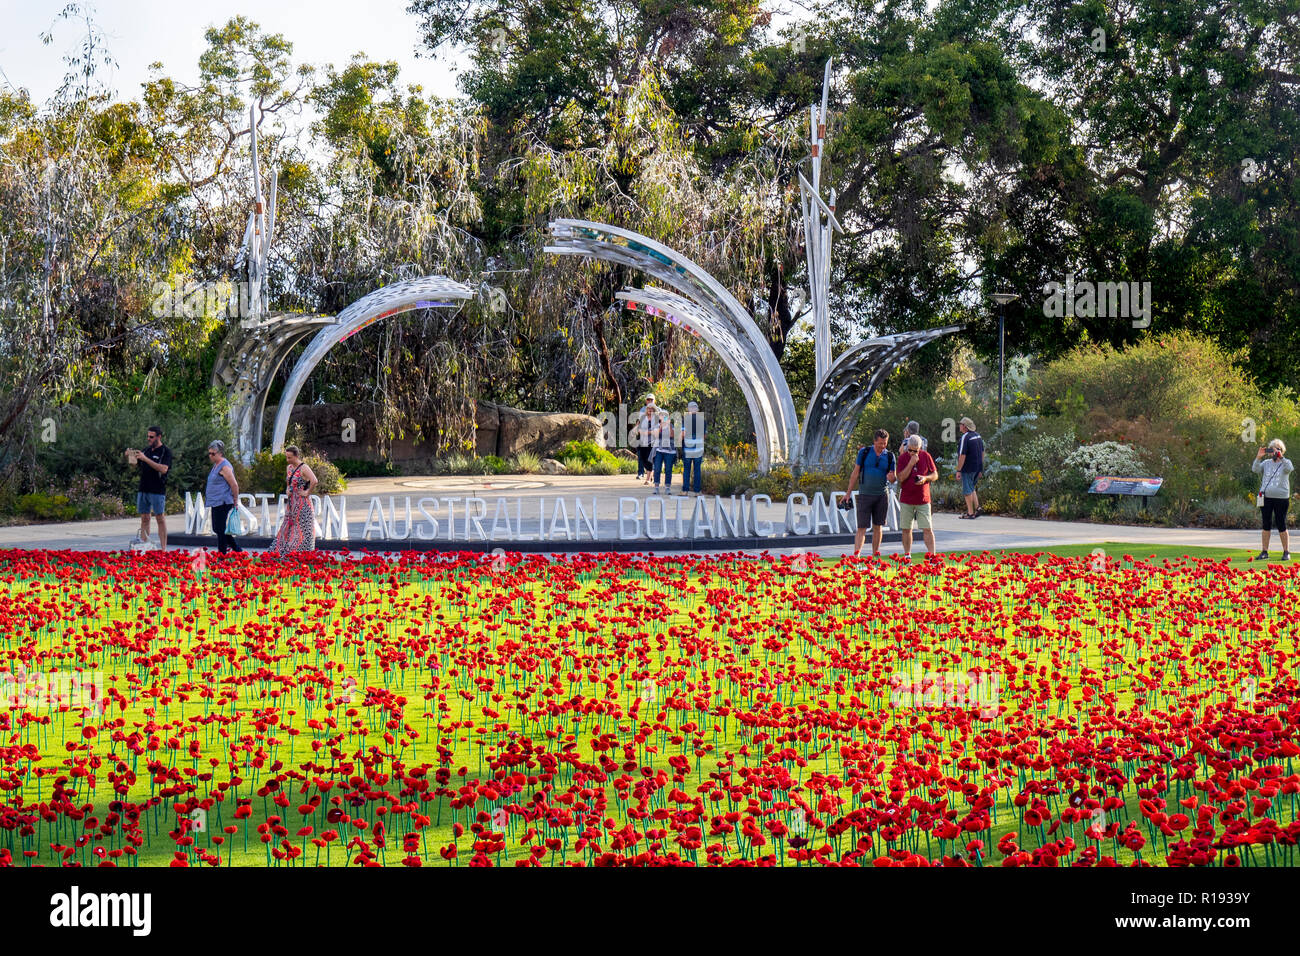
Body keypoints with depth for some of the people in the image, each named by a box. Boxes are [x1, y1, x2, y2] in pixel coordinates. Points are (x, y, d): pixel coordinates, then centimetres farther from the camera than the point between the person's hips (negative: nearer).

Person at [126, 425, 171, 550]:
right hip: (143, 489, 6)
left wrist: (145, 459, -21)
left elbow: (163, 469, -18)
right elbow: (137, 465, 22)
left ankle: (163, 548, -4)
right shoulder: (147, 450, 15)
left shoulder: (166, 451, -4)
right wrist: (130, 457, 0)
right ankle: (144, 544, 9)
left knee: (160, 518, -5)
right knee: (144, 518, 6)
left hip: (158, 491, -6)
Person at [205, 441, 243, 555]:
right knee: (218, 528, 12)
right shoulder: (216, 465, 16)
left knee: (220, 529, -6)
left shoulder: (225, 467, -14)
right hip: (216, 503, 10)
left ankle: (221, 554, -1)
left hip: (222, 503, -10)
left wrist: (235, 502, -11)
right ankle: (237, 549, 20)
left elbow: (234, 485, -16)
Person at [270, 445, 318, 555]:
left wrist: (307, 492, -21)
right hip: (291, 503, 8)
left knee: (302, 530, -5)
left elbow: (314, 481, -31)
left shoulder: (303, 468, -14)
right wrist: (287, 490, 11)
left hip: (302, 504, -8)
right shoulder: (289, 467, 11)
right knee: (288, 528, 9)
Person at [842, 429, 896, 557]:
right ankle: (856, 554, -12)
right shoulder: (864, 452, 1)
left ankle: (875, 555, 17)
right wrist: (849, 492, 3)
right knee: (862, 527, -7)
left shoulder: (890, 456, 5)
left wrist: (891, 477, -19)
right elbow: (856, 472, 4)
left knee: (878, 527, 8)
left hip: (882, 495, 2)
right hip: (865, 494, -2)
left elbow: (894, 477, 7)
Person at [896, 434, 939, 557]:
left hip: (923, 500, 0)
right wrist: (911, 463, -19)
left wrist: (925, 478, -13)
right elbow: (901, 478, -12)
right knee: (906, 529, 7)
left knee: (927, 529, -4)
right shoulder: (902, 458, -2)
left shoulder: (926, 456, 0)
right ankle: (907, 556, 18)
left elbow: (935, 475, 7)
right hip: (906, 500, 0)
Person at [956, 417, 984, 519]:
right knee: (972, 489, 21)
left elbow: (962, 455, -20)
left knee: (968, 491, 1)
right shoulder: (978, 436, 9)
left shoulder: (965, 437, -16)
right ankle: (977, 508, 11)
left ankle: (970, 513, 3)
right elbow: (982, 452, 15)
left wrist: (958, 470, -16)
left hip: (968, 469, -8)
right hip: (978, 468, 8)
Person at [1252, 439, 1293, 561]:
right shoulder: (1266, 463, 12)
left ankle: (1286, 552, 6)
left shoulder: (1286, 462, 5)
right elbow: (1255, 469, -2)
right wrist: (1259, 457, -14)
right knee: (1266, 525, 6)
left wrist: (1280, 456, -25)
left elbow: (1289, 469, -17)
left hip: (1281, 498, -3)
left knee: (1281, 526, -2)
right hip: (1266, 497, 3)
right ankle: (1264, 552, 10)